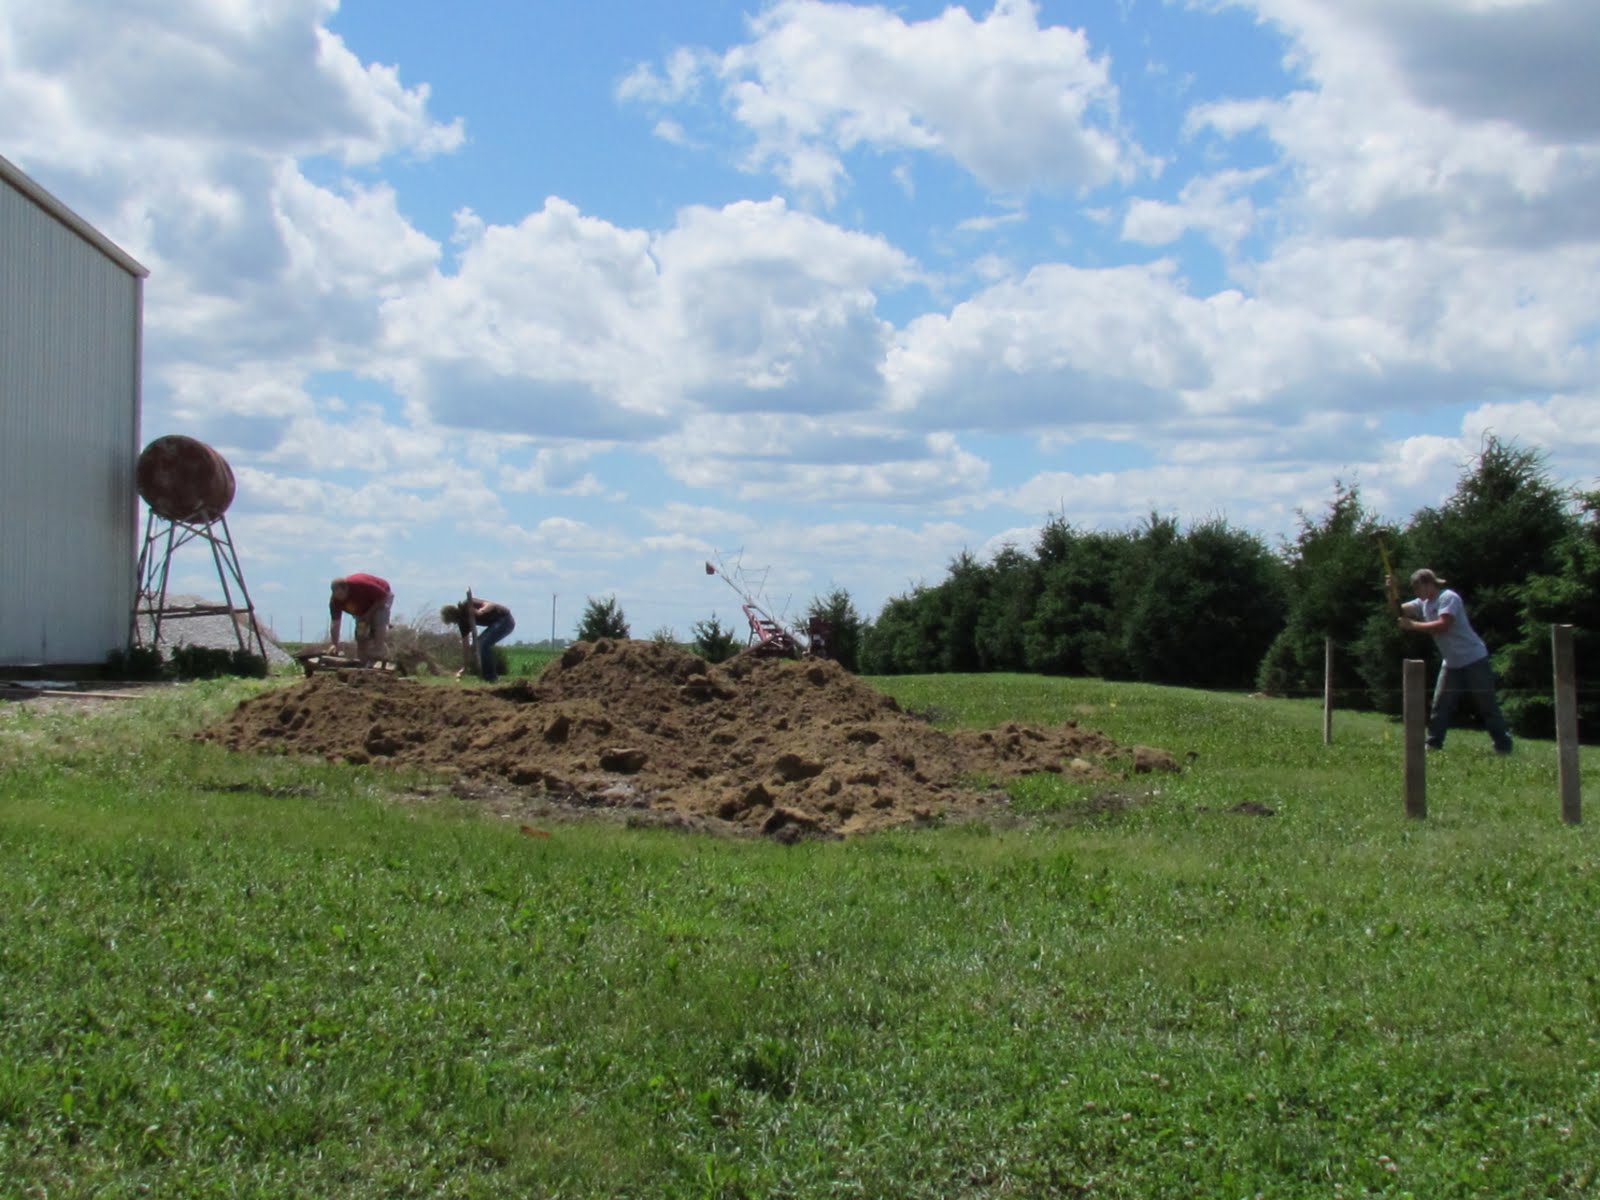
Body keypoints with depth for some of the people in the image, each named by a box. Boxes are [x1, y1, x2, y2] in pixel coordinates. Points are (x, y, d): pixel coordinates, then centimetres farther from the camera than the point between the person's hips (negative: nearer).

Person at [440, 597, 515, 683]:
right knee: (477, 645, 10)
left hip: (504, 620, -10)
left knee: (484, 644, -18)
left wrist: (481, 611, -48)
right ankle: (486, 676, 14)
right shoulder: (462, 621, 7)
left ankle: (491, 678, -13)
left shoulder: (467, 606, -18)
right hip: (497, 622, 10)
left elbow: (491, 605, -27)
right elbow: (464, 642, 12)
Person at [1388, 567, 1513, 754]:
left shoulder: (1448, 598, -17)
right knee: (1440, 705, 0)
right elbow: (1399, 610, 0)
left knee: (1487, 706, -4)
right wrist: (1392, 591, -17)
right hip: (1451, 663, 8)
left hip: (1474, 660, -8)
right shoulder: (1423, 604, 8)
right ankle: (1433, 745, 2)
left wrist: (1412, 625, -26)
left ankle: (1504, 746, 1)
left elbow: (1443, 625, -29)